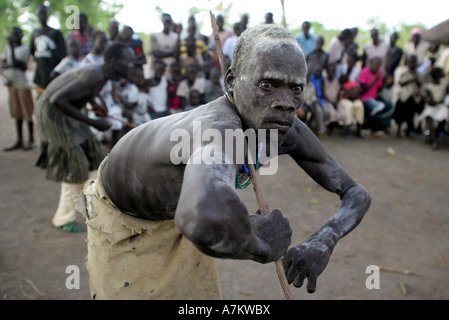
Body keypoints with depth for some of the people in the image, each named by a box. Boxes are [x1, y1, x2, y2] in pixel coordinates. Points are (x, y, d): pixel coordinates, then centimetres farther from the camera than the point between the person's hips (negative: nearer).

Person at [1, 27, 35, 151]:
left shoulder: (25, 48, -5)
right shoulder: (7, 48, 13)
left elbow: (15, 62, -16)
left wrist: (12, 46, -14)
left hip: (23, 84, -6)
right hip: (12, 84, 6)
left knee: (28, 112, -3)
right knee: (17, 113, 9)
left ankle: (31, 140, 6)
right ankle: (19, 141, 14)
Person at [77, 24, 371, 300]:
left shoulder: (288, 130, -23)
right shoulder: (220, 131, -48)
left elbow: (357, 194, -12)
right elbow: (205, 216, -71)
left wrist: (323, 240, -33)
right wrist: (261, 246, -48)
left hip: (178, 216, 6)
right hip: (120, 219, -5)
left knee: (200, 292, 15)